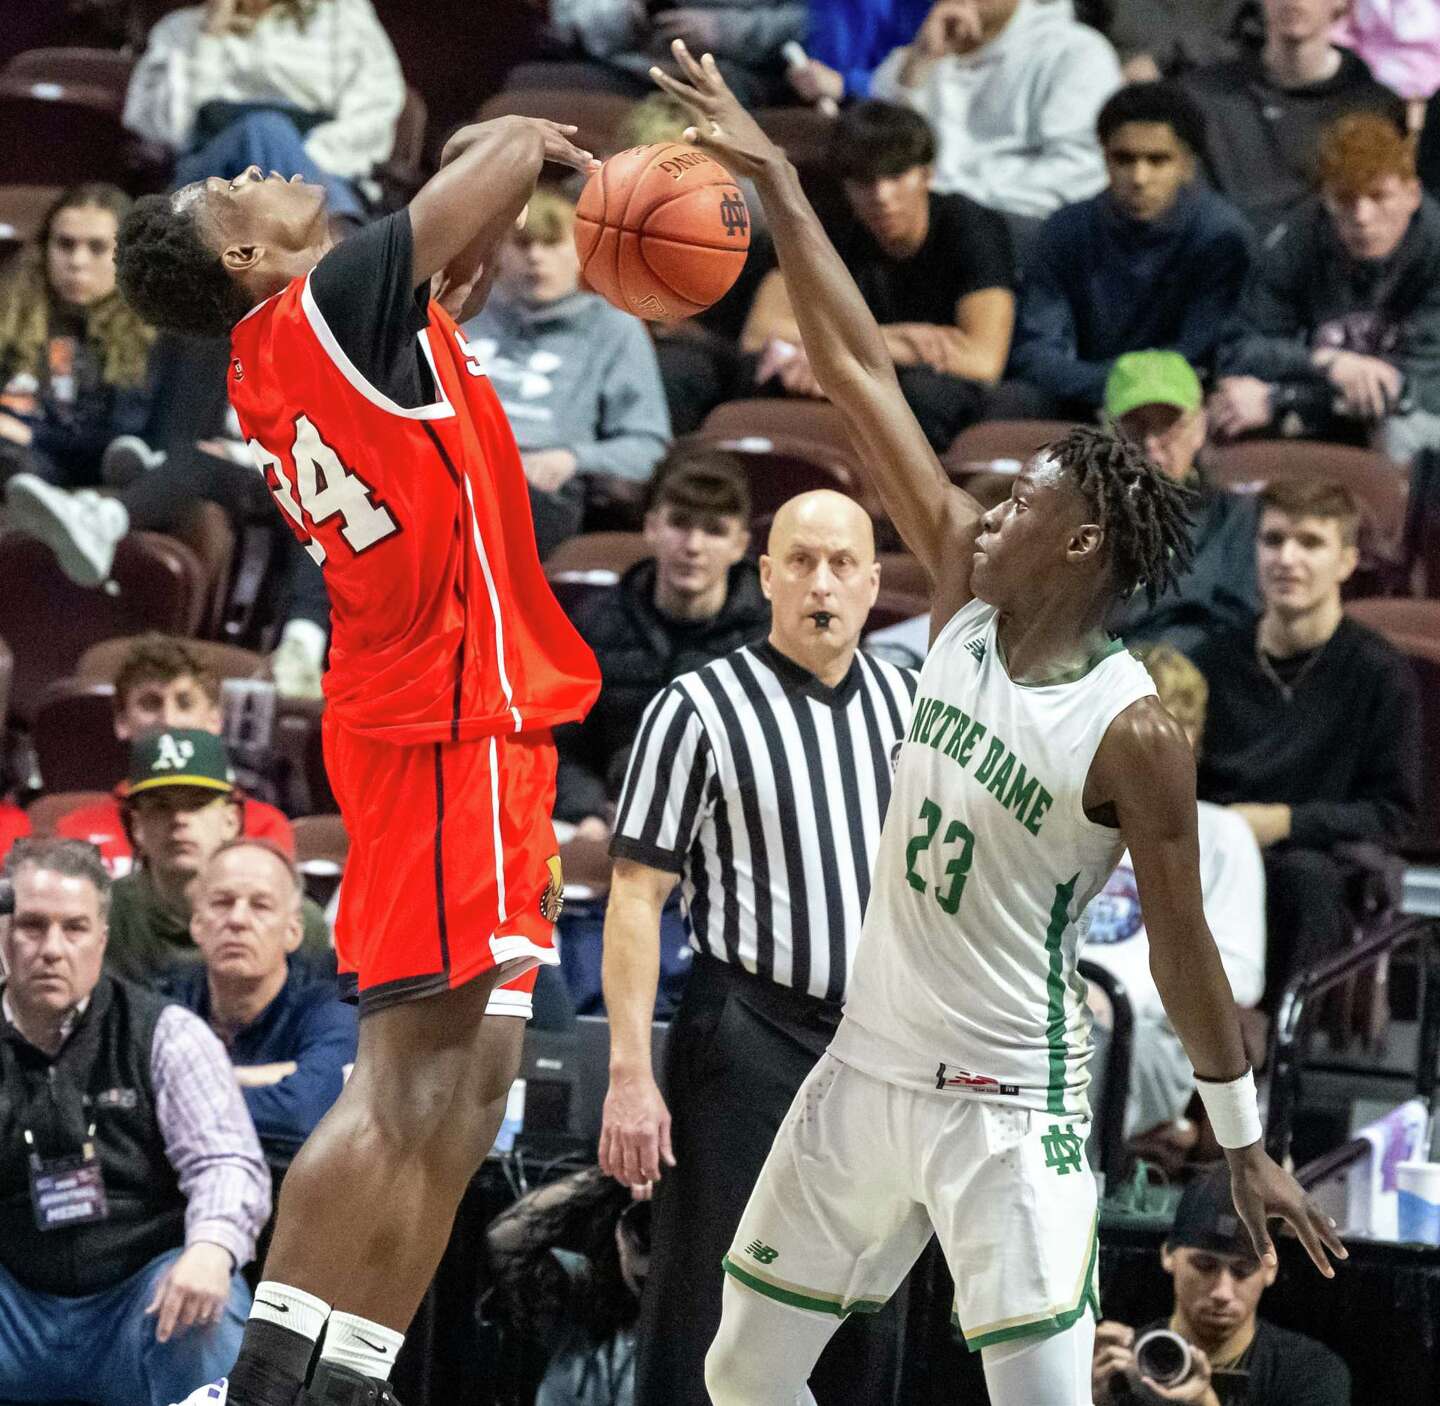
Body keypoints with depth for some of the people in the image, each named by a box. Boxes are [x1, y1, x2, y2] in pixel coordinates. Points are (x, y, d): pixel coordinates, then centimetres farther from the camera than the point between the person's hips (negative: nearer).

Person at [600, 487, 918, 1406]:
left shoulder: (910, 702, 10)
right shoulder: (701, 708, -7)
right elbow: (637, 894, -9)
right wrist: (631, 1075, -16)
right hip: (749, 1045, -5)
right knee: (712, 1329, -6)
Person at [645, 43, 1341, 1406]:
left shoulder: (1133, 736, -16)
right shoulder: (968, 601, 0)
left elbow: (1182, 945, -8)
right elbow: (859, 375, -1)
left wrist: (1245, 1146, -4)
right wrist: (772, 179, 0)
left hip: (1011, 1111, -7)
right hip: (863, 1073, 7)